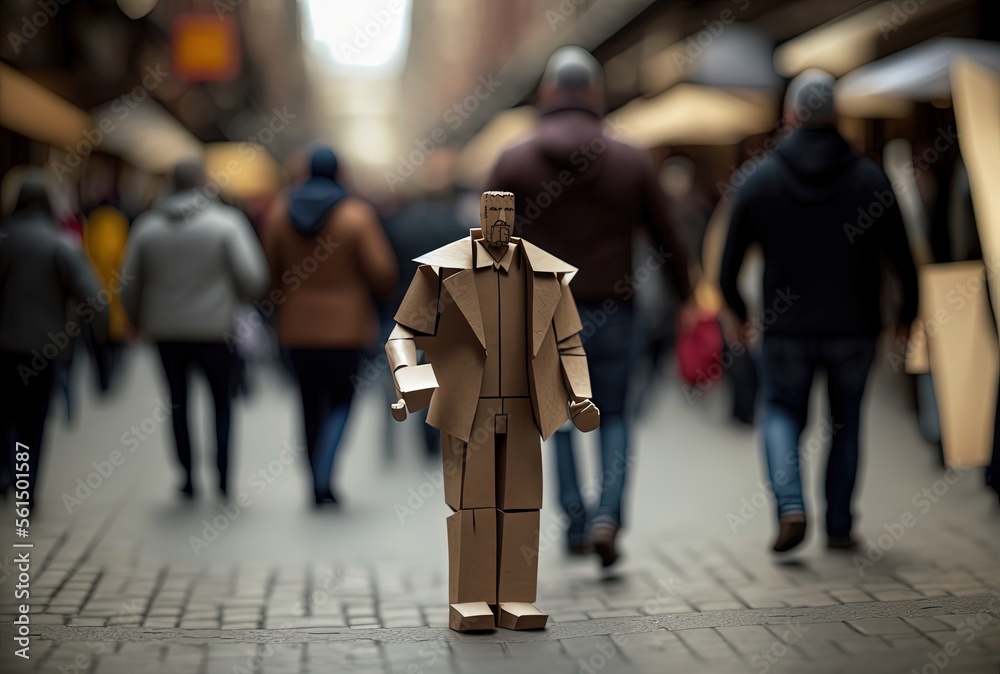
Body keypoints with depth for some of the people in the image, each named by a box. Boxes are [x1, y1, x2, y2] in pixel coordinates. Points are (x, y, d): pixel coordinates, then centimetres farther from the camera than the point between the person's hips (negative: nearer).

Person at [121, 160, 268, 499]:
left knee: (178, 402, 15)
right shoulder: (227, 222, -8)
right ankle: (224, 478, 6)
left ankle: (188, 477, 14)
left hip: (165, 330, 3)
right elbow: (253, 278, -13)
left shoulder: (146, 226, 1)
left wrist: (137, 320, 22)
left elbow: (130, 282, 5)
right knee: (223, 401, 11)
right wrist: (235, 298, 9)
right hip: (215, 328, -2)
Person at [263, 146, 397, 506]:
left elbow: (270, 272, 5)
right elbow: (383, 274, -11)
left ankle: (319, 487, 19)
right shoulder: (357, 214, -10)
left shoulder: (281, 214, 1)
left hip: (297, 328, 3)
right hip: (345, 326, -3)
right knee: (341, 401, 8)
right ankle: (323, 476, -11)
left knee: (311, 403, 14)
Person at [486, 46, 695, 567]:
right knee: (614, 417, 16)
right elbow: (666, 238, 5)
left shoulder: (514, 162, -2)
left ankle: (575, 521, 16)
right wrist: (685, 299, 18)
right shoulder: (632, 162, 0)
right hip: (611, 316, 0)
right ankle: (608, 516, -2)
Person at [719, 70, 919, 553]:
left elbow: (728, 268, -1)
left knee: (781, 411, 17)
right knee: (846, 421, 18)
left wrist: (738, 315, 16)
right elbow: (903, 259, -2)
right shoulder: (870, 177, -4)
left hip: (785, 330, 0)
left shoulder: (759, 181, -3)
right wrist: (907, 314, 14)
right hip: (854, 329, 1)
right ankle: (839, 525, 19)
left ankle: (790, 506, -4)